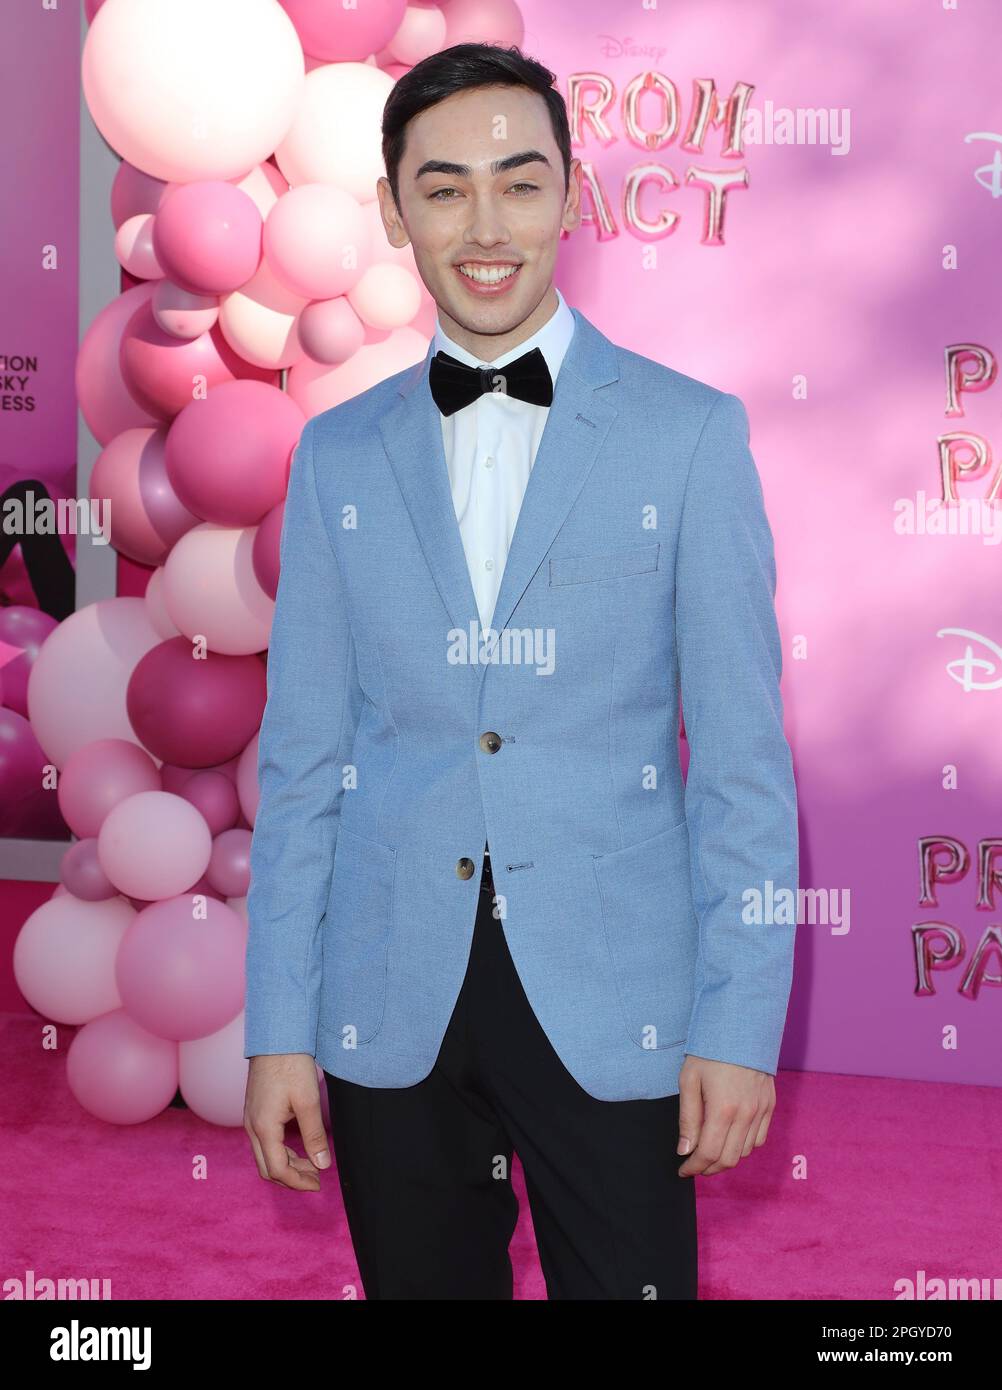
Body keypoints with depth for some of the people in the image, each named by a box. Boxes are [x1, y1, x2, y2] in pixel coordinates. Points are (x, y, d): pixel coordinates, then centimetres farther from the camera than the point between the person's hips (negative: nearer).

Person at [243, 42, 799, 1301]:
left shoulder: (690, 432, -2)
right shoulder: (338, 454, 6)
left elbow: (742, 757, -2)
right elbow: (301, 761, 7)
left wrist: (739, 1025, -7)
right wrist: (277, 1029, 3)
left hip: (612, 1003, -2)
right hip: (392, 1008, 3)